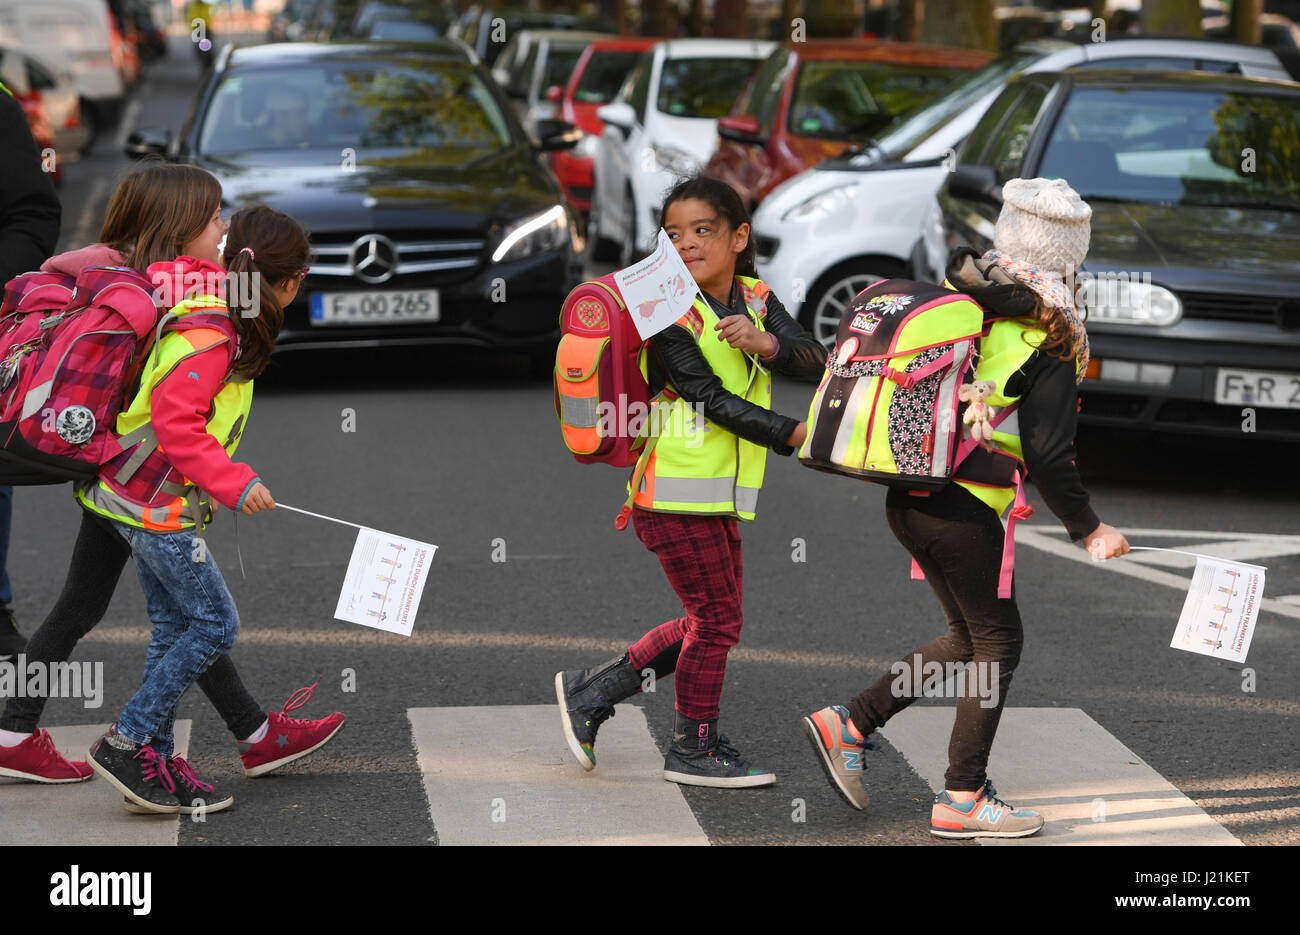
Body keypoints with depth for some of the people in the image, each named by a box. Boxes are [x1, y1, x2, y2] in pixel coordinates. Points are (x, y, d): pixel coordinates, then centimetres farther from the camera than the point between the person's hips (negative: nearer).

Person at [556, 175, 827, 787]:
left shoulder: (757, 300, 8)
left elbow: (815, 363, -4)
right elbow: (712, 399, -20)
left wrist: (765, 342, -24)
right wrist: (792, 435, -24)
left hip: (718, 496, 8)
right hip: (675, 490, -8)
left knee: (708, 623, 14)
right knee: (717, 618, -3)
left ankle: (590, 692, 23)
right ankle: (694, 748, 12)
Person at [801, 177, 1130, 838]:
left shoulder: (956, 295, 8)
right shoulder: (1049, 338, -11)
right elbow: (1048, 456, -15)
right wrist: (1088, 528, -4)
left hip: (906, 500, 7)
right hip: (964, 511, -7)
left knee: (968, 638, 20)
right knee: (999, 642, 8)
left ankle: (848, 726, 17)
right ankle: (962, 798, 11)